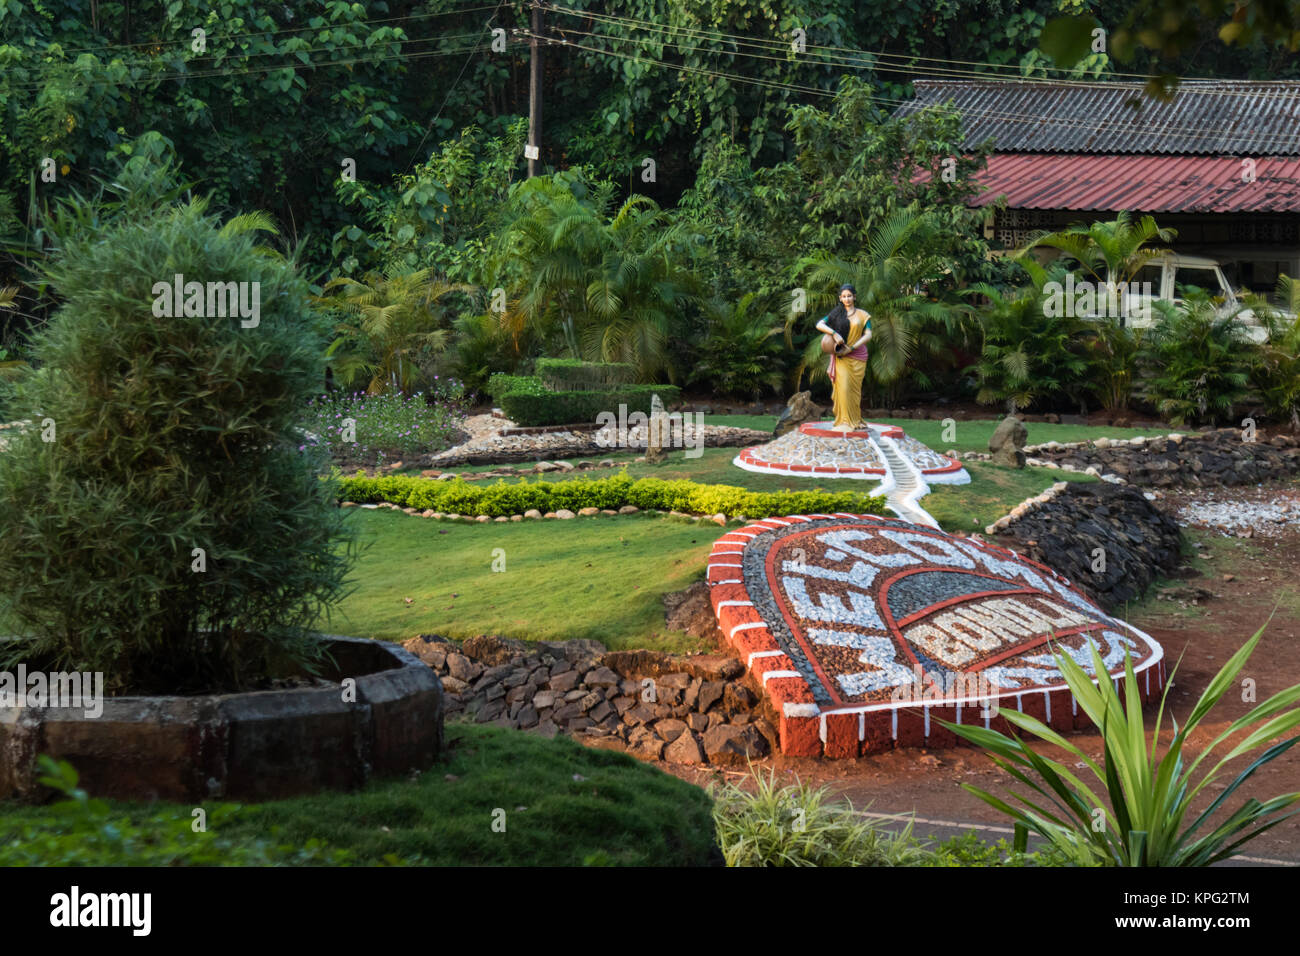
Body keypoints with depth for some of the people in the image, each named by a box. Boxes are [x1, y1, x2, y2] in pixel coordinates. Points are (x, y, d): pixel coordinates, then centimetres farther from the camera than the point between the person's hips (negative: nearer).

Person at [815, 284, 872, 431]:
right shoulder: (836, 313, 9)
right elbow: (819, 325, -1)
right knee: (843, 387, -12)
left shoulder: (862, 315, 8)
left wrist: (851, 348, -11)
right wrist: (834, 333, -18)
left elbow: (868, 335, -1)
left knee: (854, 388, 1)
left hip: (857, 356, 1)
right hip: (841, 357, -1)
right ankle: (844, 421, -12)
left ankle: (855, 420, 10)